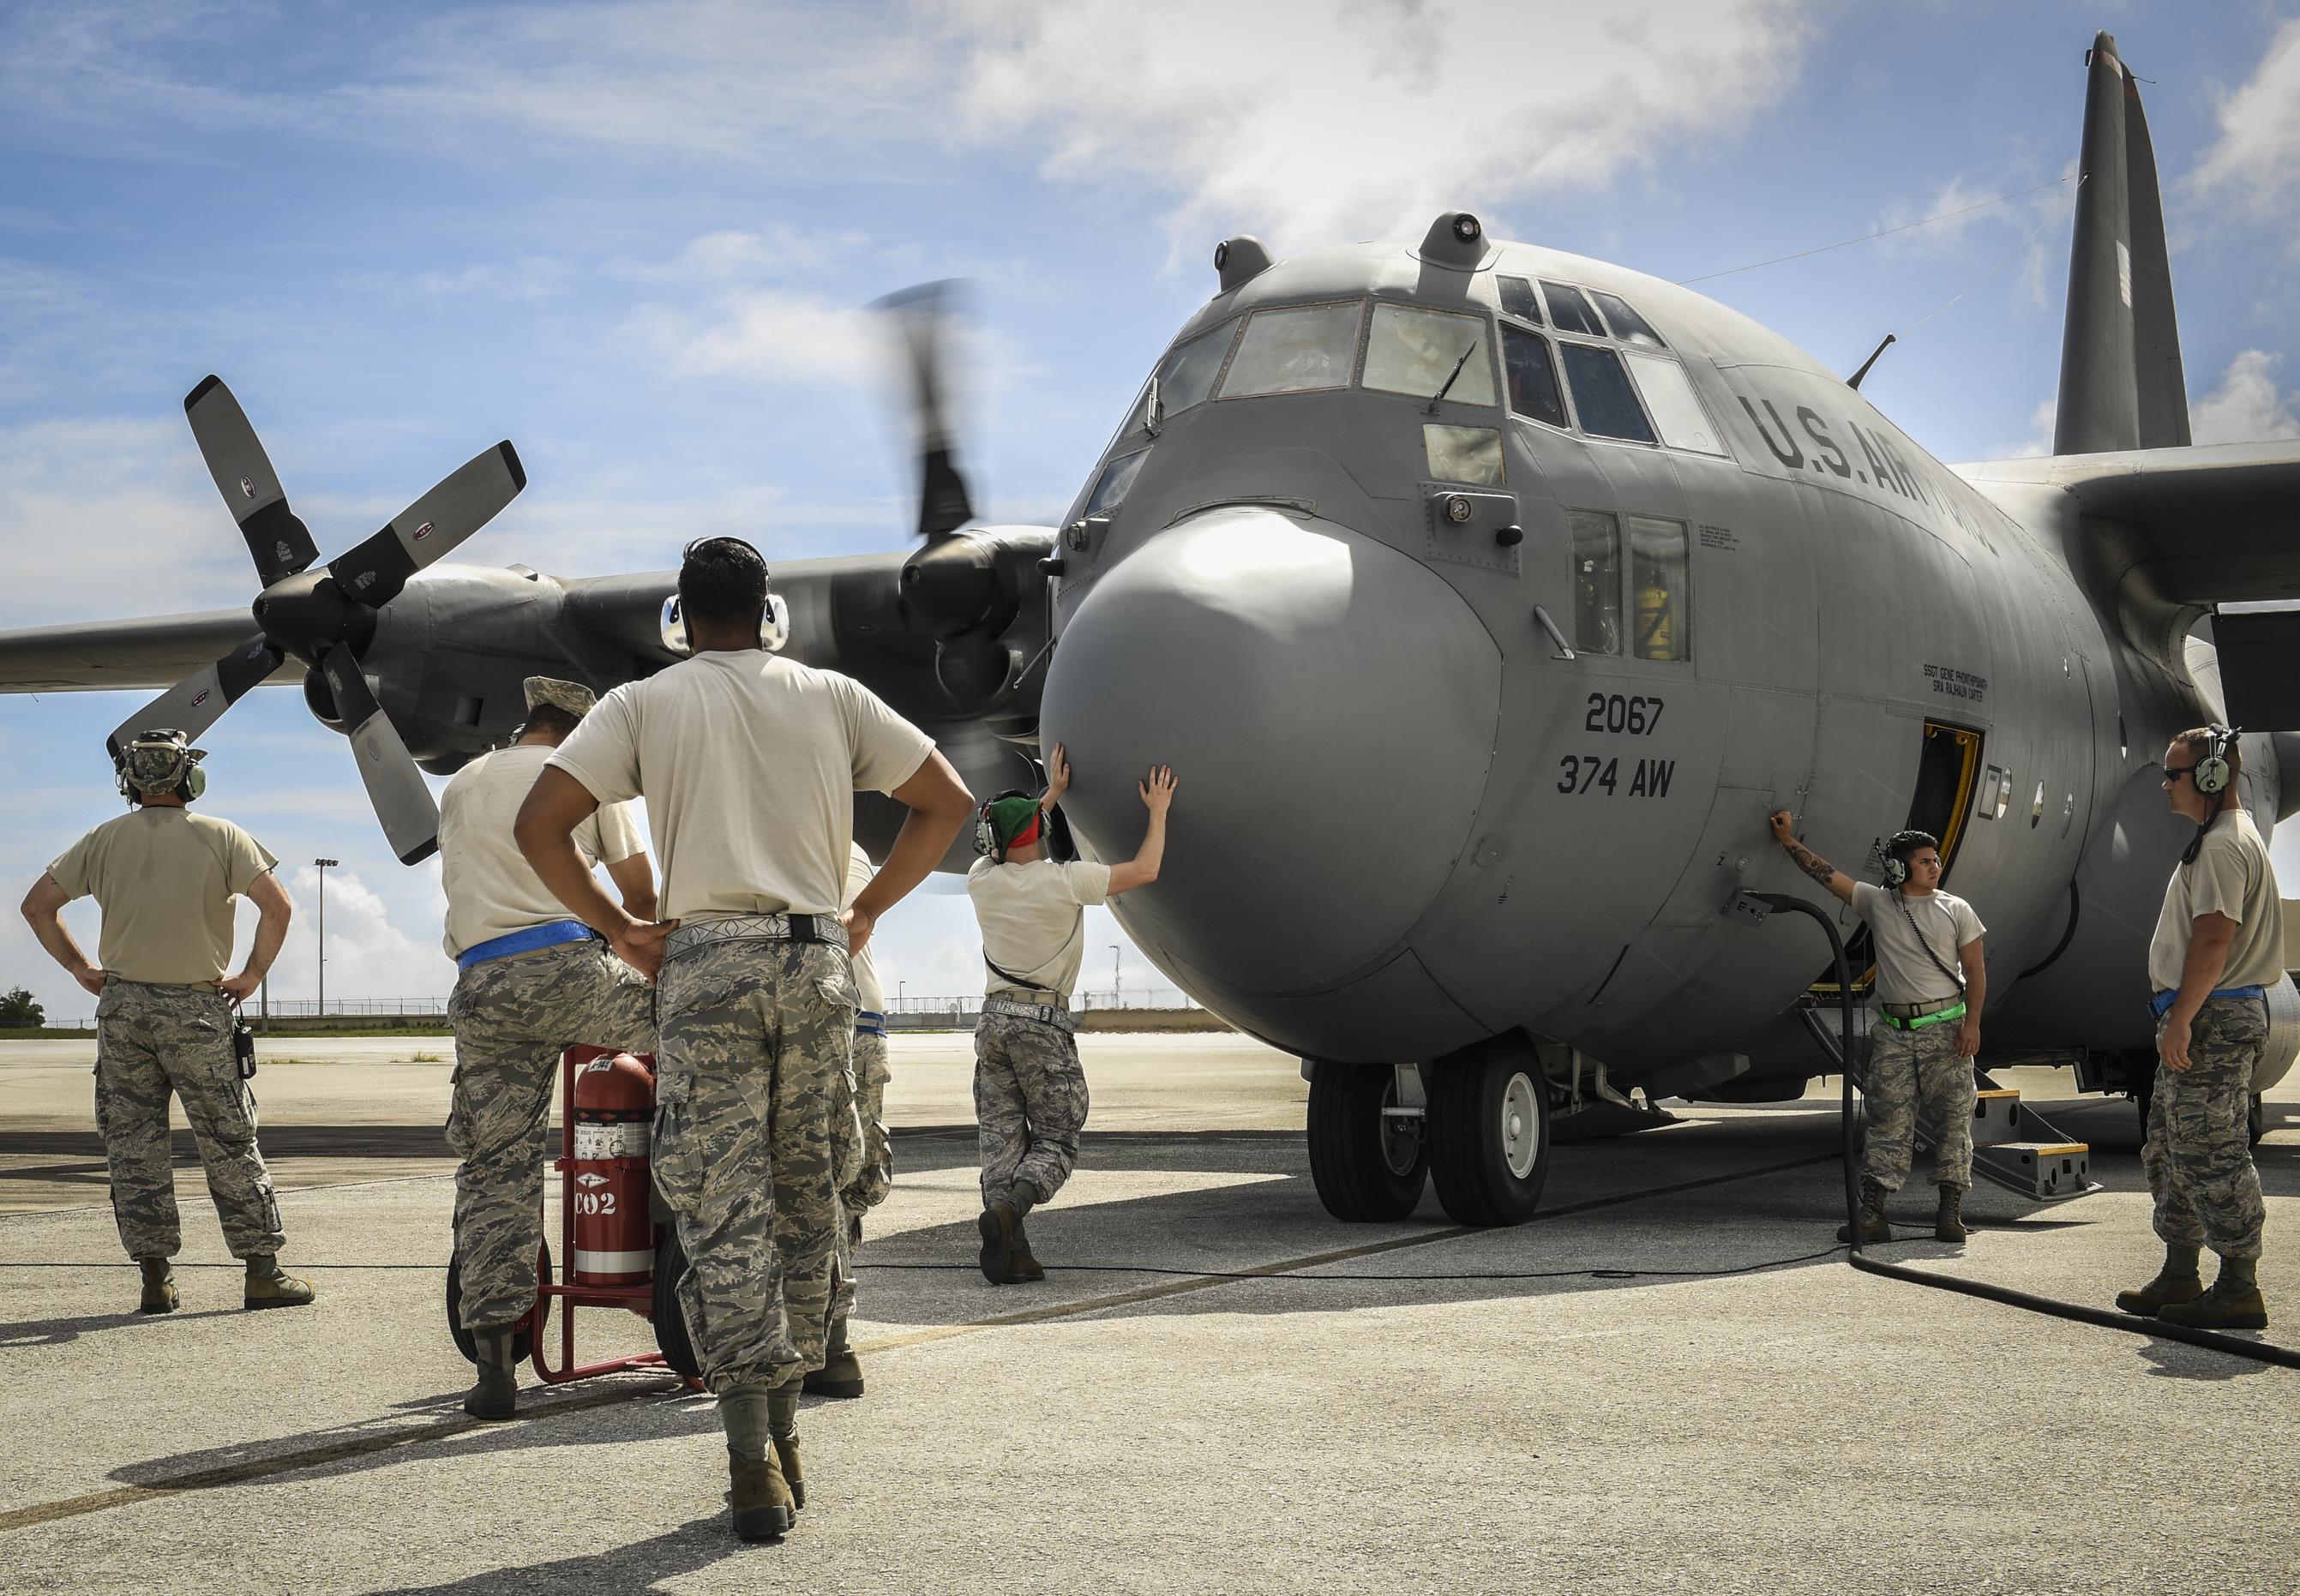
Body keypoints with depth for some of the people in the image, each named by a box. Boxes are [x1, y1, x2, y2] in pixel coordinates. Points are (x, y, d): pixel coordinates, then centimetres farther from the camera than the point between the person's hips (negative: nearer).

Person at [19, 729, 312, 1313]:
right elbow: (277, 904, -13)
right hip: (197, 1009, -2)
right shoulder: (219, 836, -3)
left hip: (122, 1006, 2)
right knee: (230, 1144, 3)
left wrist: (80, 968, 11)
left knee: (134, 1147, 6)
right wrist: (252, 974, -4)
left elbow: (37, 903, 7)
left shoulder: (104, 839, 6)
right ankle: (262, 1271, 4)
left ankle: (155, 1277, 4)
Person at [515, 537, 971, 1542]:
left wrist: (616, 929, 6)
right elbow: (948, 800, 12)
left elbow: (538, 824, -3)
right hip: (818, 961, 2)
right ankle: (782, 1434, 18)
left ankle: (753, 1460, -12)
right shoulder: (832, 698, 12)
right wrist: (866, 912, 15)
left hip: (708, 961, -2)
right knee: (801, 1199, 12)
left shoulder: (645, 704, 6)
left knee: (724, 1207, -3)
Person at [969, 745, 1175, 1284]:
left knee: (1001, 1141, 3)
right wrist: (1158, 812, 14)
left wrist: (1054, 792, 34)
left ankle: (1013, 1256, -7)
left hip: (994, 1020, 4)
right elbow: (1145, 870, 0)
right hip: (1044, 1024, -4)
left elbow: (1010, 850, 28)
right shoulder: (1064, 881, -10)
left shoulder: (982, 879, 3)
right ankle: (1008, 1209, -26)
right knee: (1055, 1141, 1)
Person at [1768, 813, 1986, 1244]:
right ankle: (1871, 1215, -5)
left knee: (1952, 1119, -2)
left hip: (1945, 1029, -1)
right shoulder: (1875, 903, 7)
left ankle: (1950, 1212, 3)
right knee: (1888, 1123, -1)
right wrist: (1788, 840, 7)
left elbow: (1976, 972, 1)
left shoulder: (1955, 910, 2)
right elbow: (1826, 873, 9)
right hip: (1893, 1032, 2)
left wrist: (1972, 1023, -9)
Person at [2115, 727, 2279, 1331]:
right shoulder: (2226, 838, 19)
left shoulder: (2223, 846, -15)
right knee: (2169, 1152, 16)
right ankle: (2179, 1277, 22)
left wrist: (2180, 1020, -23)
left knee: (2212, 1156, -8)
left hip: (2212, 1019, -11)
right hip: (2205, 1017, 11)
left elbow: (2213, 941, -22)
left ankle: (2239, 1288, -4)